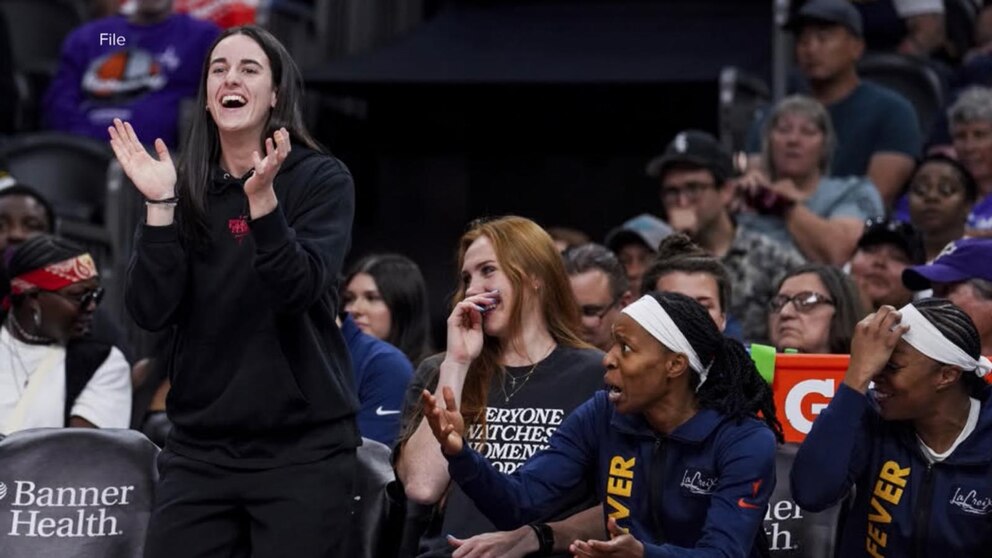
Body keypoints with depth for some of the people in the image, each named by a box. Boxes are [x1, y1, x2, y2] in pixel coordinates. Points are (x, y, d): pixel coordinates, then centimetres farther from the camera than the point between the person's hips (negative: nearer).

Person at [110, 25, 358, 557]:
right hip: (199, 447, 3)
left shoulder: (322, 179, -3)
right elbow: (150, 312, -4)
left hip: (304, 448, -3)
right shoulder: (187, 189, 5)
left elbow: (297, 291, -16)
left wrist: (261, 198, -28)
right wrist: (159, 204, -13)